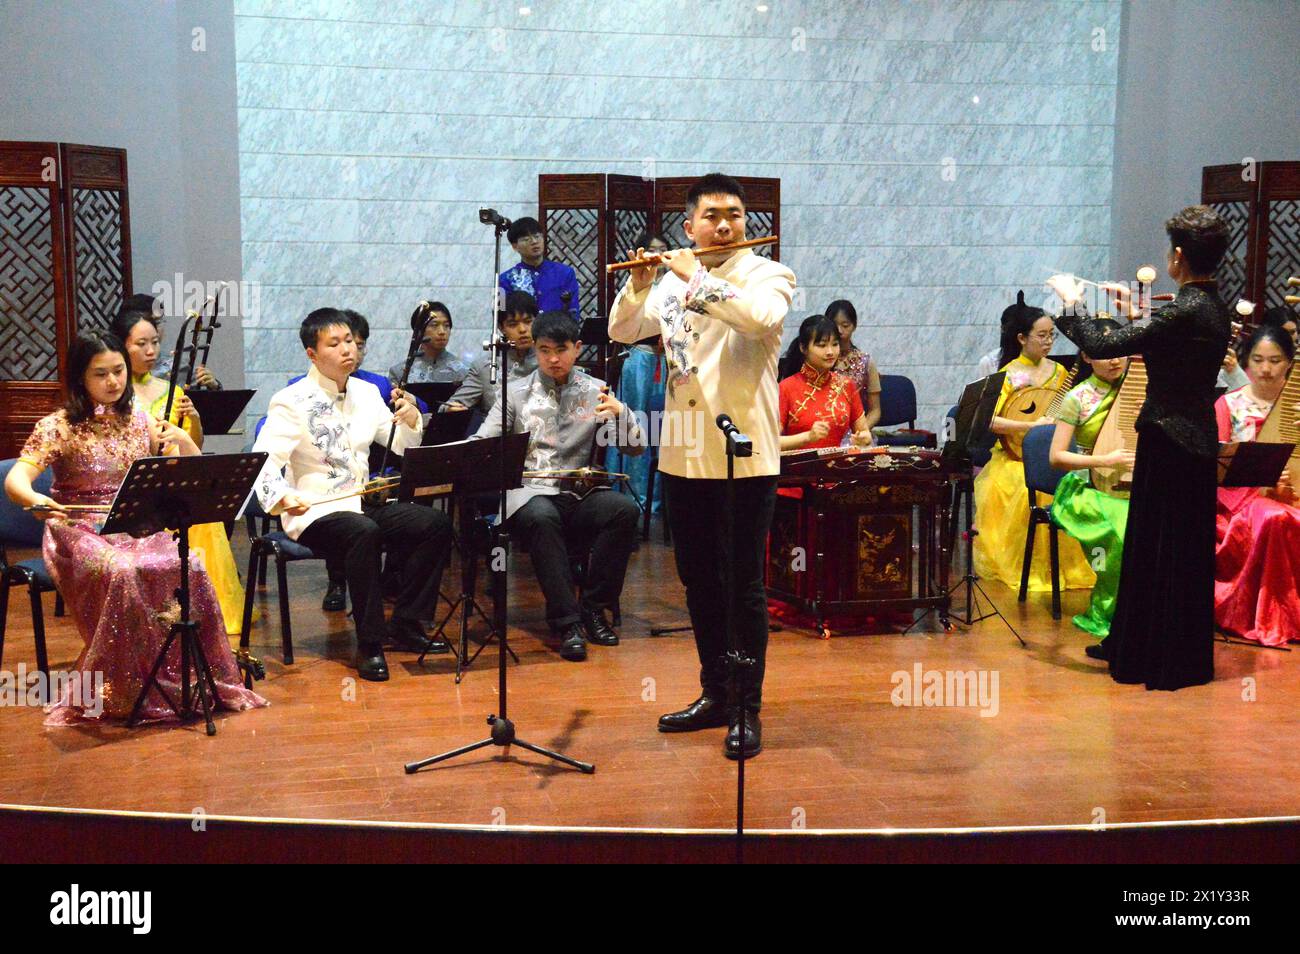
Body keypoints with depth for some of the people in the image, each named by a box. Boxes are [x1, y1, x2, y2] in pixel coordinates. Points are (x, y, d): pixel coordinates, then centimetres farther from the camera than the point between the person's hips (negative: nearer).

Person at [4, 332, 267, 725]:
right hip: (82, 533, -3)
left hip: (137, 528, 4)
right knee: (122, 572, -36)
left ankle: (186, 680, -15)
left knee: (192, 566, -27)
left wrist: (181, 438, -12)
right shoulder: (59, 427, -4)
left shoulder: (139, 420, 10)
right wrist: (33, 498, -41)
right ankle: (128, 692, -22)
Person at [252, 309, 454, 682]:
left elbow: (403, 448, 13)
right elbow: (263, 464, -18)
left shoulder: (366, 392, 10)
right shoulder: (292, 402, -9)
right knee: (364, 533, -37)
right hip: (313, 512, -6)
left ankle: (405, 626, -4)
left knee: (436, 524, -13)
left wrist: (409, 420, -9)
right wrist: (280, 498, -38)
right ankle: (369, 646, -26)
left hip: (363, 503, 7)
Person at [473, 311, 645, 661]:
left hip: (579, 492, 2)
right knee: (541, 518, -37)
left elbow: (636, 447, 4)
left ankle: (594, 608, -14)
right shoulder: (517, 393, 10)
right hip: (529, 492, -2)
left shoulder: (595, 391, 11)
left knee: (624, 510, -28)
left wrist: (621, 412, -15)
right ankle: (567, 622, -29)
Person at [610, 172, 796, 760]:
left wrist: (696, 276, -20)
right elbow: (622, 333, 7)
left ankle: (748, 710, 10)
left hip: (745, 454, -5)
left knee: (743, 586, 0)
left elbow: (760, 316, -25)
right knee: (698, 580, 13)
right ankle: (715, 695, 27)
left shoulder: (768, 275, -3)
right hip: (683, 454, 5)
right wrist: (638, 286, -11)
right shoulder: (672, 280, 11)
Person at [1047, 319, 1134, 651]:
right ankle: (1106, 629, -20)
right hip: (1091, 490, -3)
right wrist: (1105, 460, -16)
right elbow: (1057, 457, -6)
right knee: (1119, 534, -35)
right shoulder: (1078, 398, -2)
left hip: (1134, 488, 4)